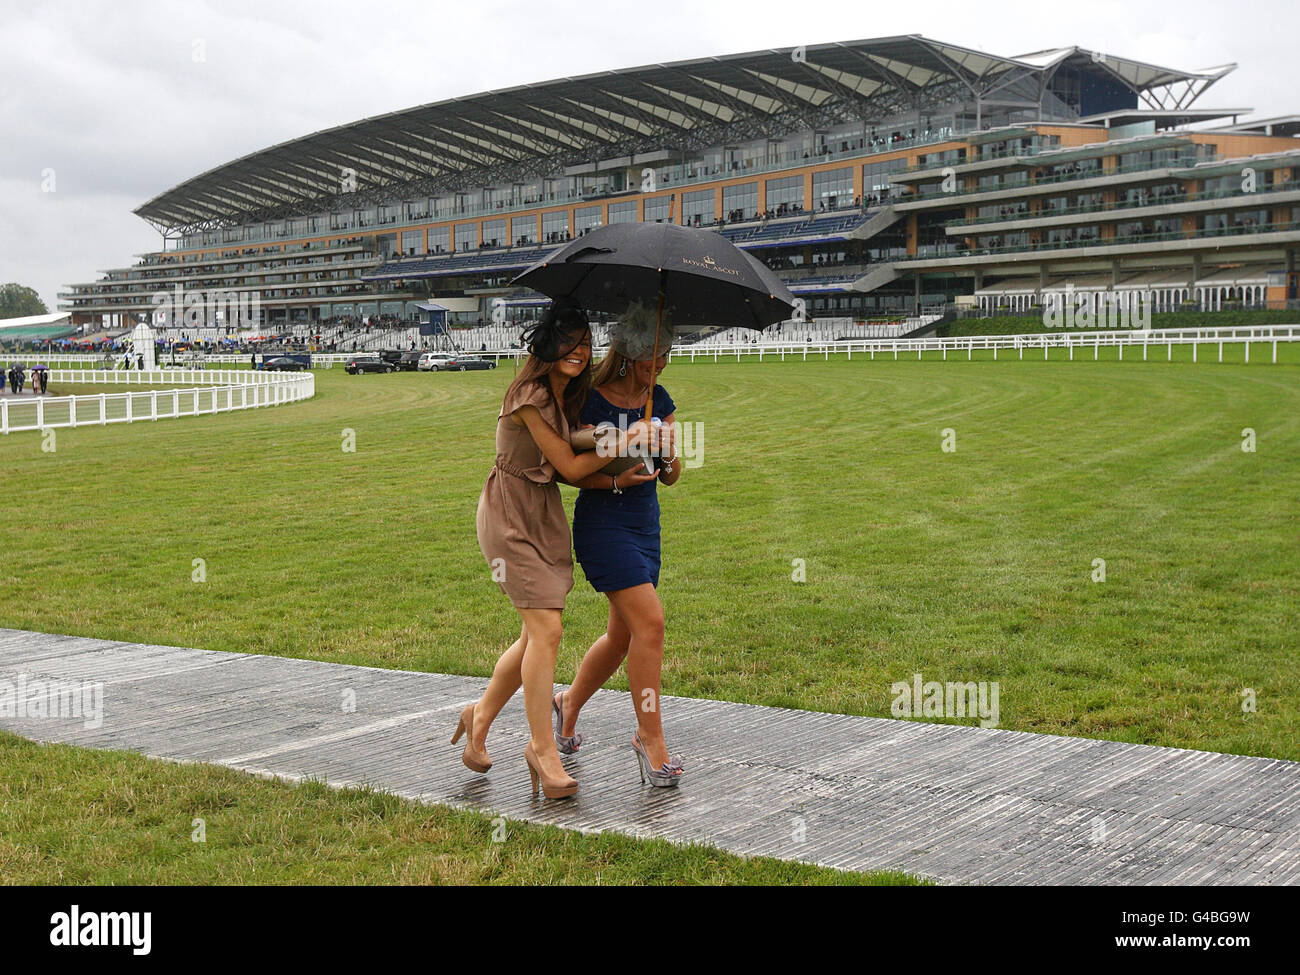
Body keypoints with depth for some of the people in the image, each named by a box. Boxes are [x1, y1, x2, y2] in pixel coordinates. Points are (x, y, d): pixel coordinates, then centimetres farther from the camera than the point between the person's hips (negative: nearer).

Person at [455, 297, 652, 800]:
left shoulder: (567, 395, 9)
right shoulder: (530, 396, -18)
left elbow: (570, 469, 11)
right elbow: (570, 466, -16)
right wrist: (625, 441, -13)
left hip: (546, 514, 9)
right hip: (510, 516, -9)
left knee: (537, 633, 10)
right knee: (546, 628, -12)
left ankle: (481, 716, 30)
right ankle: (543, 750, -3)